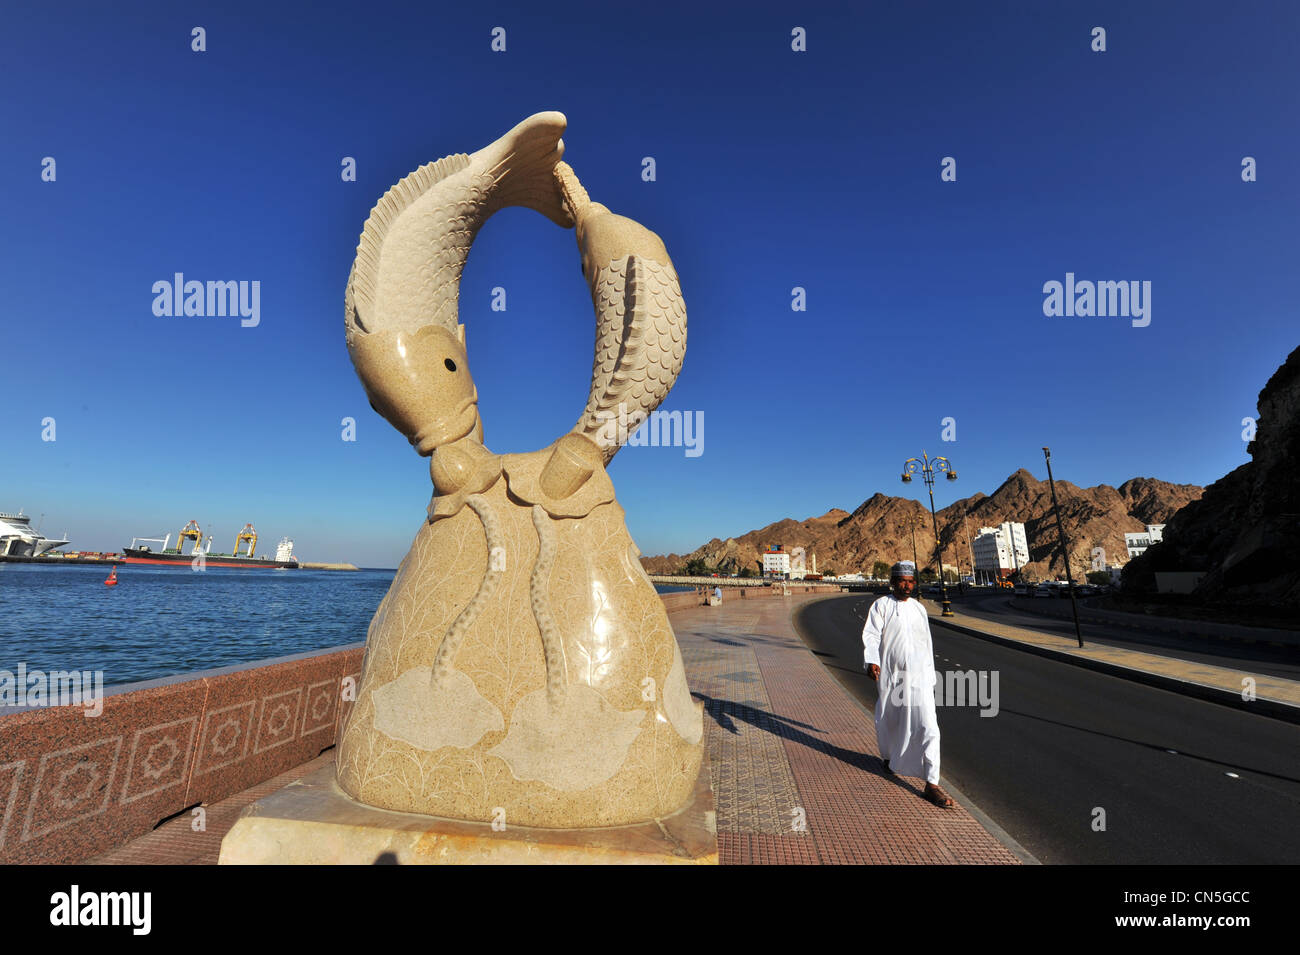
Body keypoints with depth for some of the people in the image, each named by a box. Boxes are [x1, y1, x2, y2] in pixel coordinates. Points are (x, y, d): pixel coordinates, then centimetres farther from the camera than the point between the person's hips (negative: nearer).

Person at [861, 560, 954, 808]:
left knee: (928, 727, -7)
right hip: (890, 676, -2)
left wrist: (930, 675, 21)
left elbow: (927, 643, 20)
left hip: (919, 677, 2)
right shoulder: (881, 605, -3)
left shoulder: (919, 608, 11)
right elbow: (871, 635, -11)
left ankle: (932, 785, -3)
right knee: (888, 721, 14)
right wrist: (871, 661, -27)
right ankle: (889, 758, 42)